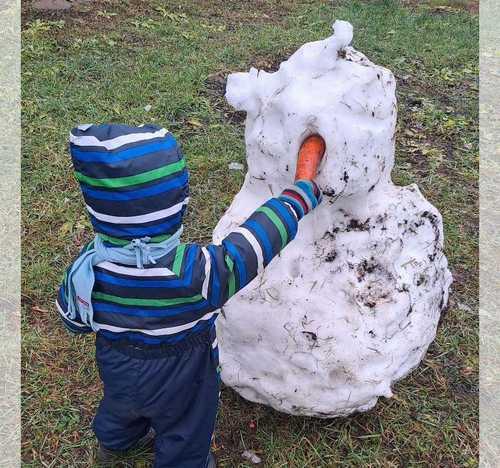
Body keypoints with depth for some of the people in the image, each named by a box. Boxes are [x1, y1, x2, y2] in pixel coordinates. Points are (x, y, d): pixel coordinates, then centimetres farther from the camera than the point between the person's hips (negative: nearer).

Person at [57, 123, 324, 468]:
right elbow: (260, 238, -33)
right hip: (180, 387, -4)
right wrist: (302, 194, -19)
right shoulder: (197, 274, -42)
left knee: (121, 408, 38)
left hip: (117, 372, 5)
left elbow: (74, 321, -8)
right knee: (184, 437, 28)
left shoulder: (87, 268, -27)